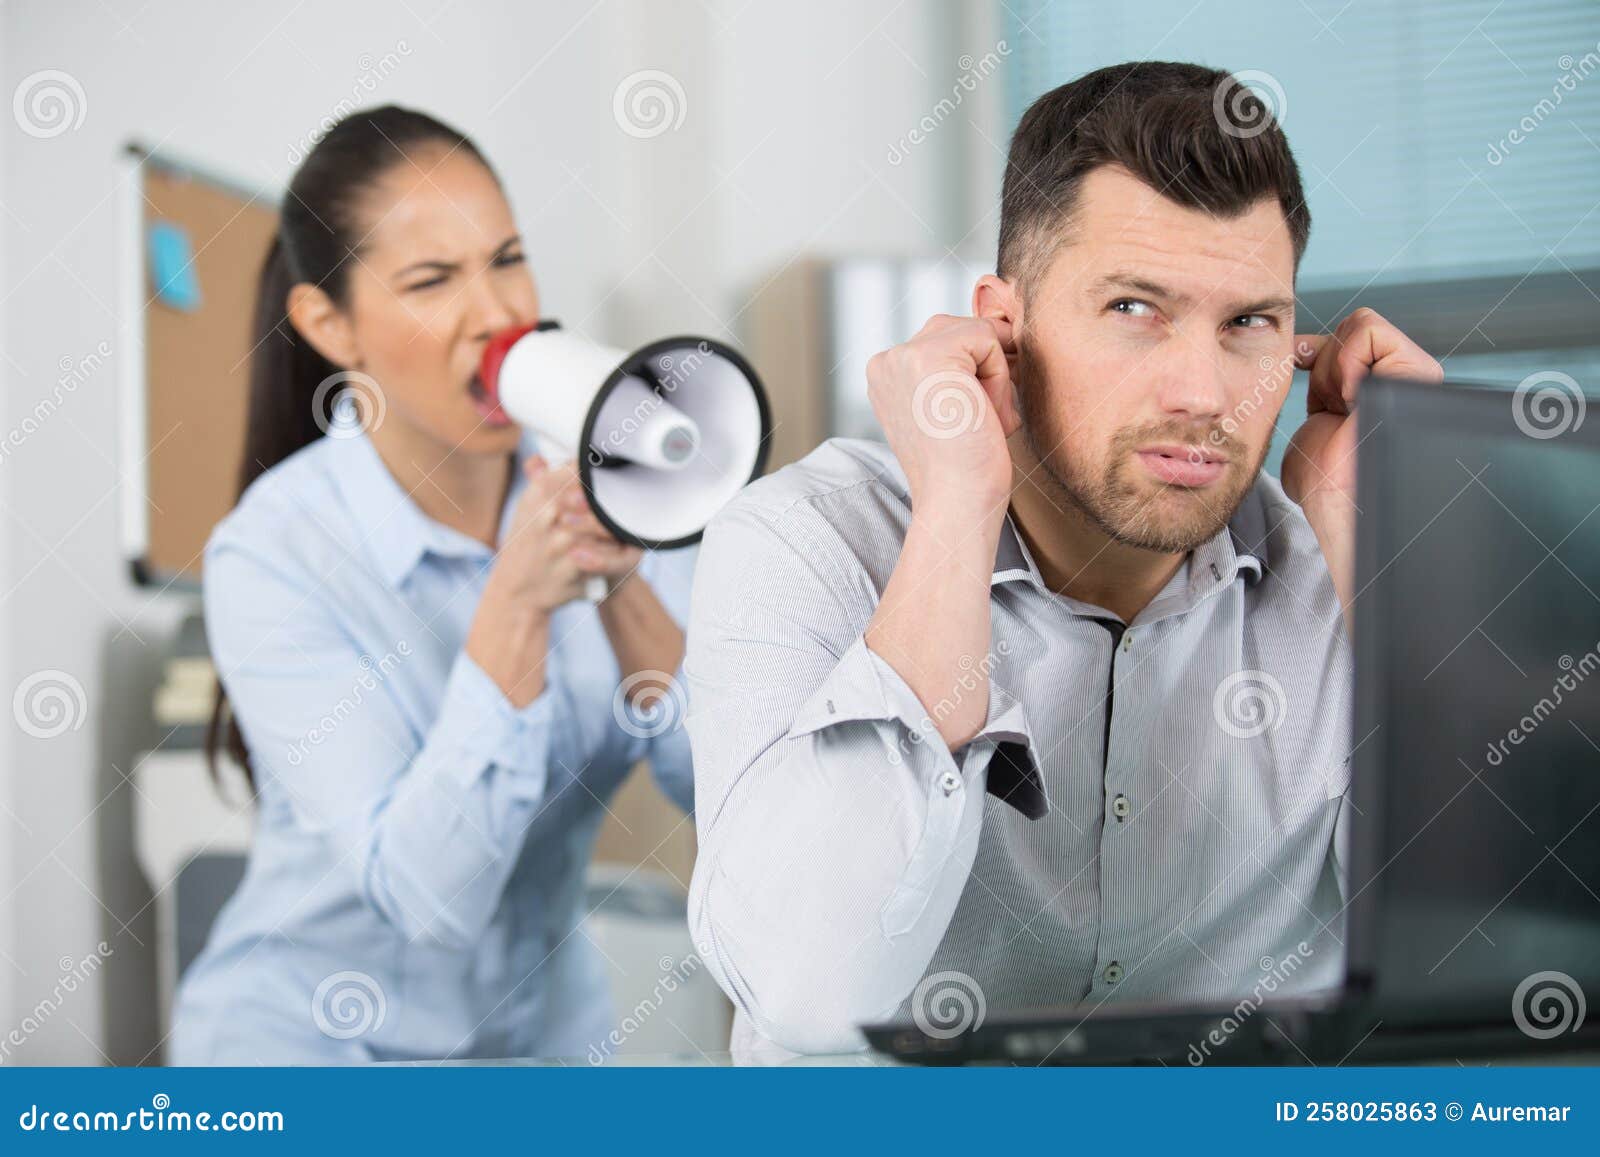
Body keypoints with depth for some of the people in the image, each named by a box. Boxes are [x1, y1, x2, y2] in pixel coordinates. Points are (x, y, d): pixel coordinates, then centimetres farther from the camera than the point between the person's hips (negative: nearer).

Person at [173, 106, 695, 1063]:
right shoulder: (275, 554, -16)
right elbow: (426, 894, -23)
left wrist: (627, 587, -24)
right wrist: (518, 604, -30)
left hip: (554, 1024, 4)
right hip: (318, 1039, -4)